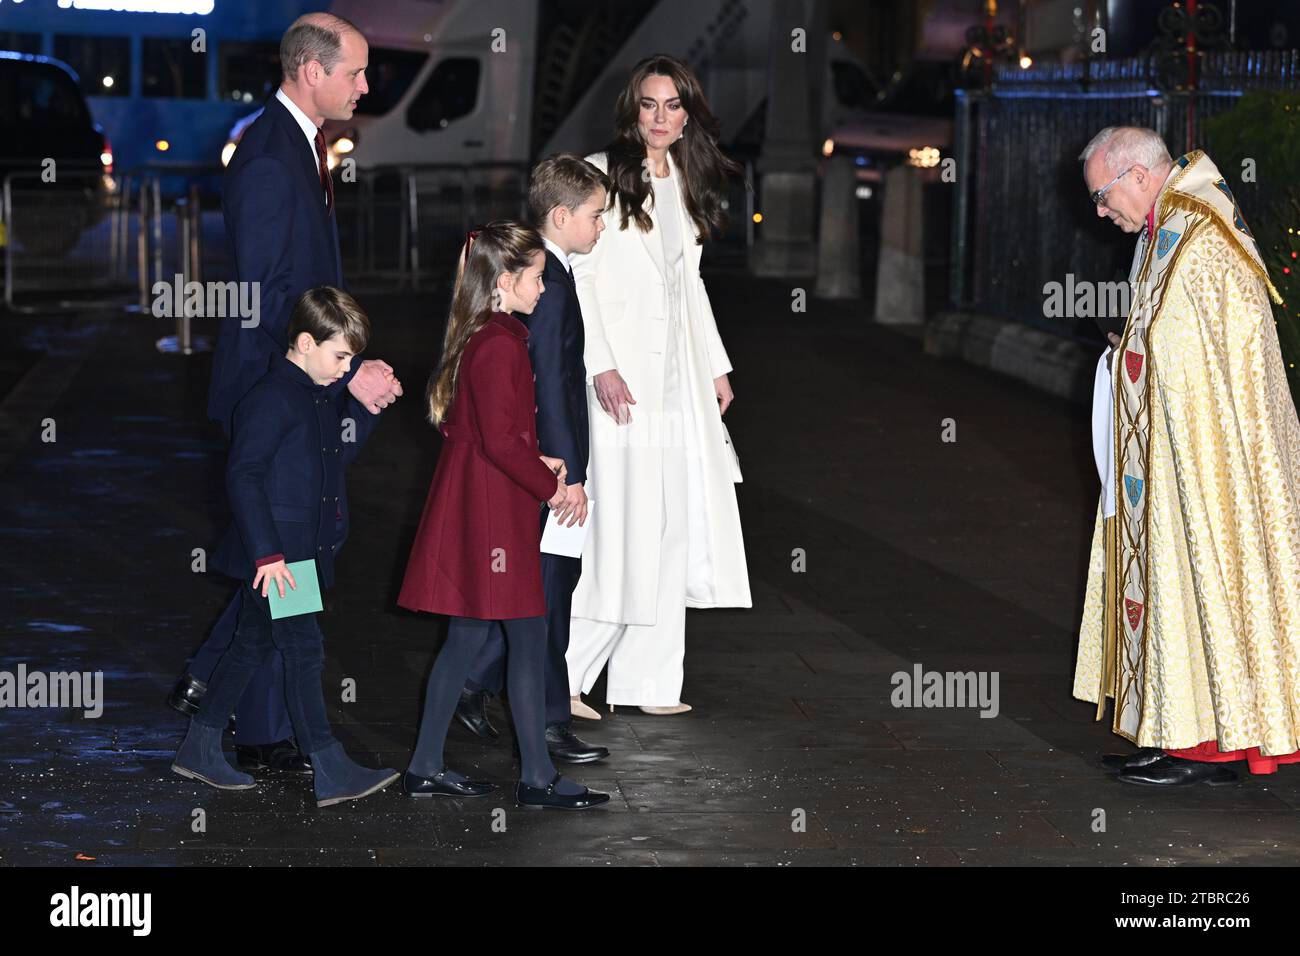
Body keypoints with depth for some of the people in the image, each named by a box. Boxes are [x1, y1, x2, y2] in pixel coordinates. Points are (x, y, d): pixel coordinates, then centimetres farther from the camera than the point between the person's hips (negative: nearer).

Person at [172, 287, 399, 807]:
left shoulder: (318, 397, 12)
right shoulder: (272, 398, -17)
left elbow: (339, 454, 22)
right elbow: (242, 475, -21)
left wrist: (366, 409, 6)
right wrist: (266, 552, -24)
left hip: (298, 551, 10)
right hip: (271, 554, -10)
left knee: (252, 646, 15)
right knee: (304, 650, -8)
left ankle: (200, 749, 24)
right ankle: (331, 773, -6)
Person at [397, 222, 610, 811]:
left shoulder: (477, 338, 13)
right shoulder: (501, 346, -18)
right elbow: (500, 442, -22)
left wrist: (537, 463, 10)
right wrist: (550, 486, -11)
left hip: (469, 500, 10)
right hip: (494, 509, -10)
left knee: (467, 635, 13)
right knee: (528, 635, -4)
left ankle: (425, 767, 16)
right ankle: (537, 778, 1)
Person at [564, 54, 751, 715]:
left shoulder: (685, 184, 16)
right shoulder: (602, 175, -4)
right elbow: (578, 275, -10)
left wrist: (716, 366, 19)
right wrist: (601, 364, -18)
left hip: (679, 374, 7)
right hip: (621, 372, -7)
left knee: (674, 526, 5)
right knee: (618, 524, -11)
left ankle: (648, 681, 10)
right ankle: (561, 675, -3)